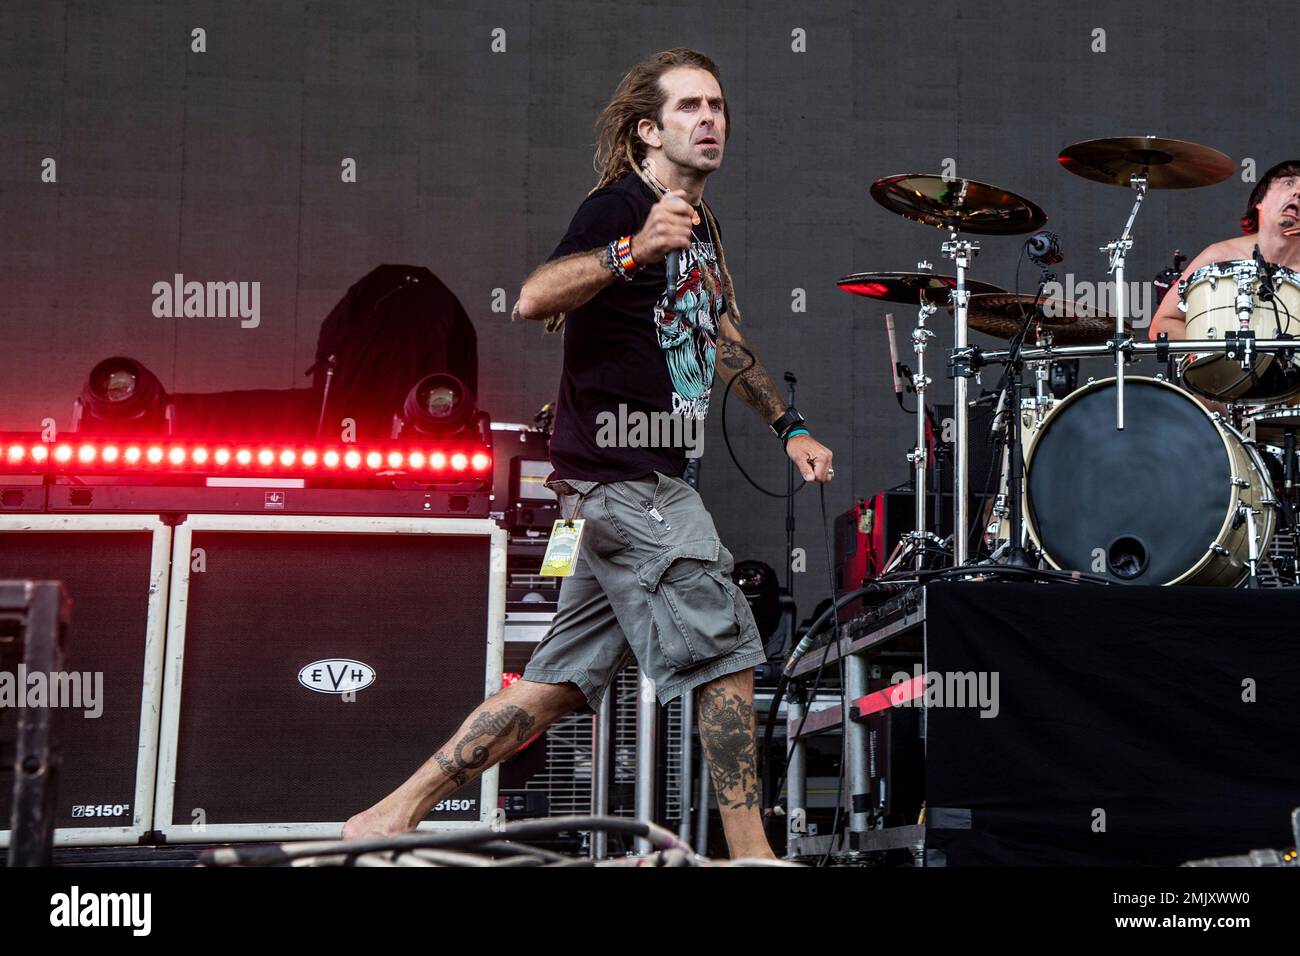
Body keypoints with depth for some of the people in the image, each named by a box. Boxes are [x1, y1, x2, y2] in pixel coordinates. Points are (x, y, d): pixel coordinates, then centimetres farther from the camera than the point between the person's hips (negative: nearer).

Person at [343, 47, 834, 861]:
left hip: (651, 480, 9)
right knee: (725, 650, -7)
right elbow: (535, 300, -26)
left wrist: (789, 427, 27)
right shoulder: (621, 206, -10)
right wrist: (632, 252, -40)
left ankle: (398, 812, 11)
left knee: (562, 680, 8)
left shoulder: (701, 224, 19)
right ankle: (750, 850, 3)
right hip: (624, 478, -9)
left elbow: (724, 341, 32)